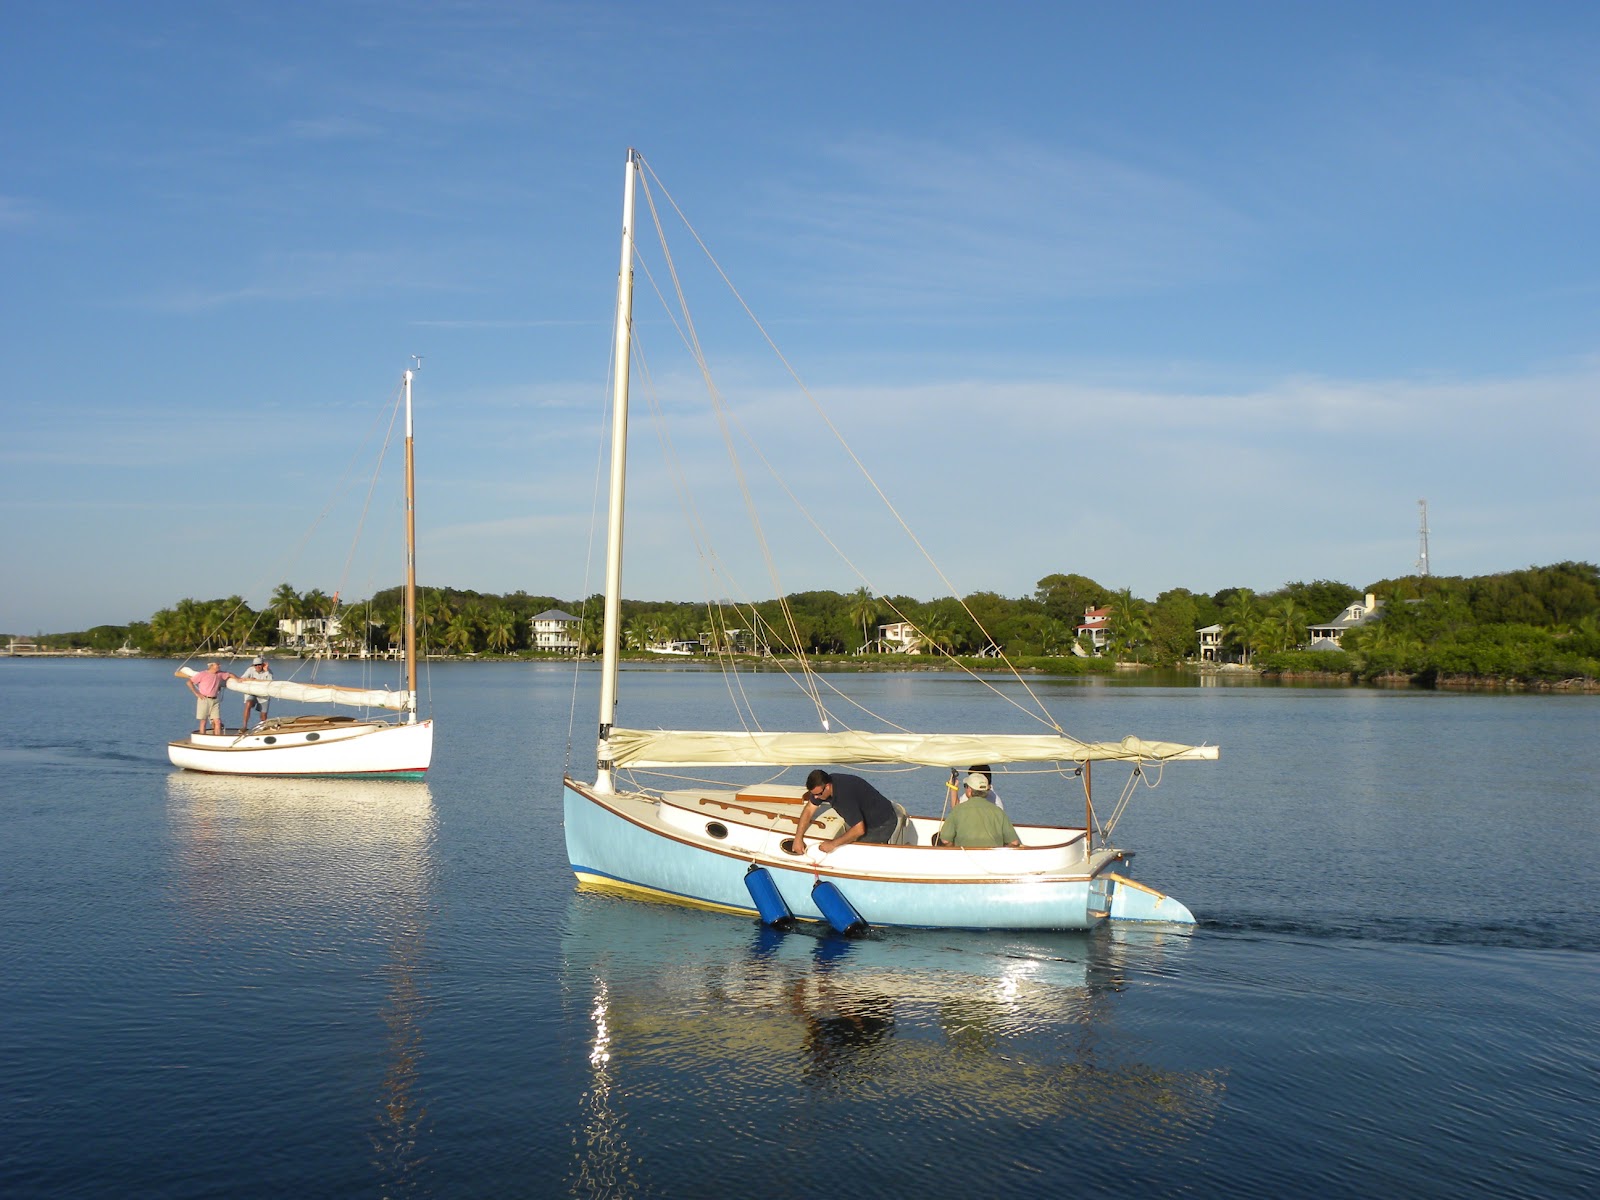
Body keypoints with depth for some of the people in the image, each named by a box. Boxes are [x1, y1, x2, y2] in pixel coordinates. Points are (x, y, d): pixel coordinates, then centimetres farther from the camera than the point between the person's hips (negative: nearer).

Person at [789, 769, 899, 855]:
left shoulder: (845, 796, -38)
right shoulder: (821, 785, -12)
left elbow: (859, 829, -37)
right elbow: (809, 810, -4)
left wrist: (833, 844, -30)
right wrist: (798, 838, -12)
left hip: (882, 823, -9)